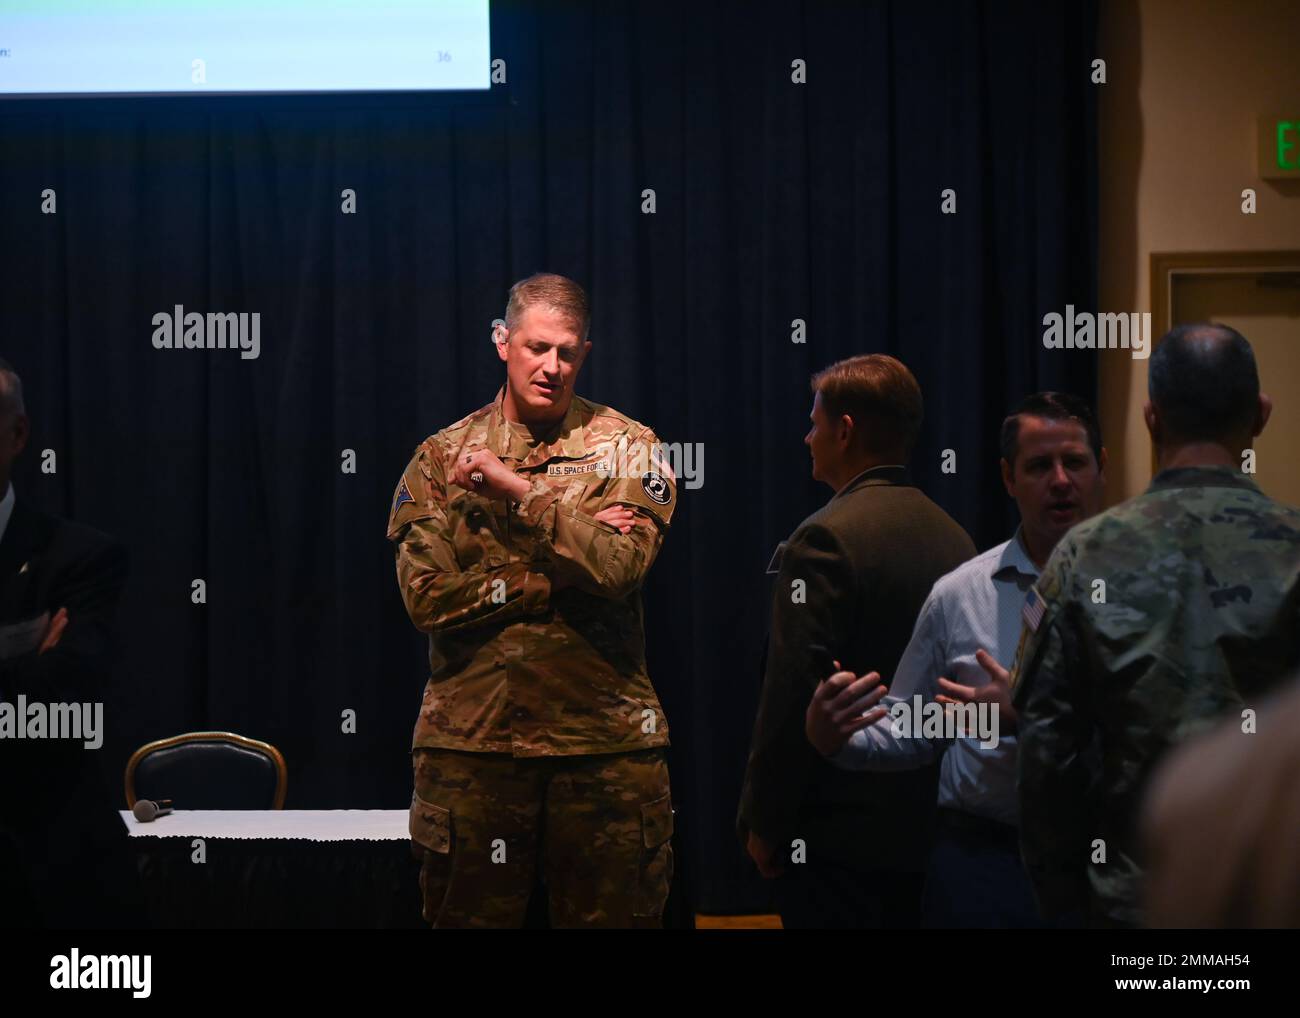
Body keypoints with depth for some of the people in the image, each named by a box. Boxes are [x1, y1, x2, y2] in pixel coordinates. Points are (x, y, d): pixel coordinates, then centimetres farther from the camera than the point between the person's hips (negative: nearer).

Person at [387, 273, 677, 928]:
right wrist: (559, 573, -11)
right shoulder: (442, 457, 6)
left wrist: (517, 487, -13)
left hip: (605, 735, 0)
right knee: (472, 915, 9)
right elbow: (426, 596, -7)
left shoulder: (628, 449, 4)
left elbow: (618, 567, -15)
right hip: (472, 737, 1)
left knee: (615, 912, 6)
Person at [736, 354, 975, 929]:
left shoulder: (827, 540, -15)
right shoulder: (954, 538, 7)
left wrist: (763, 823, -10)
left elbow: (794, 695, -18)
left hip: (839, 835, -7)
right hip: (928, 825, 7)